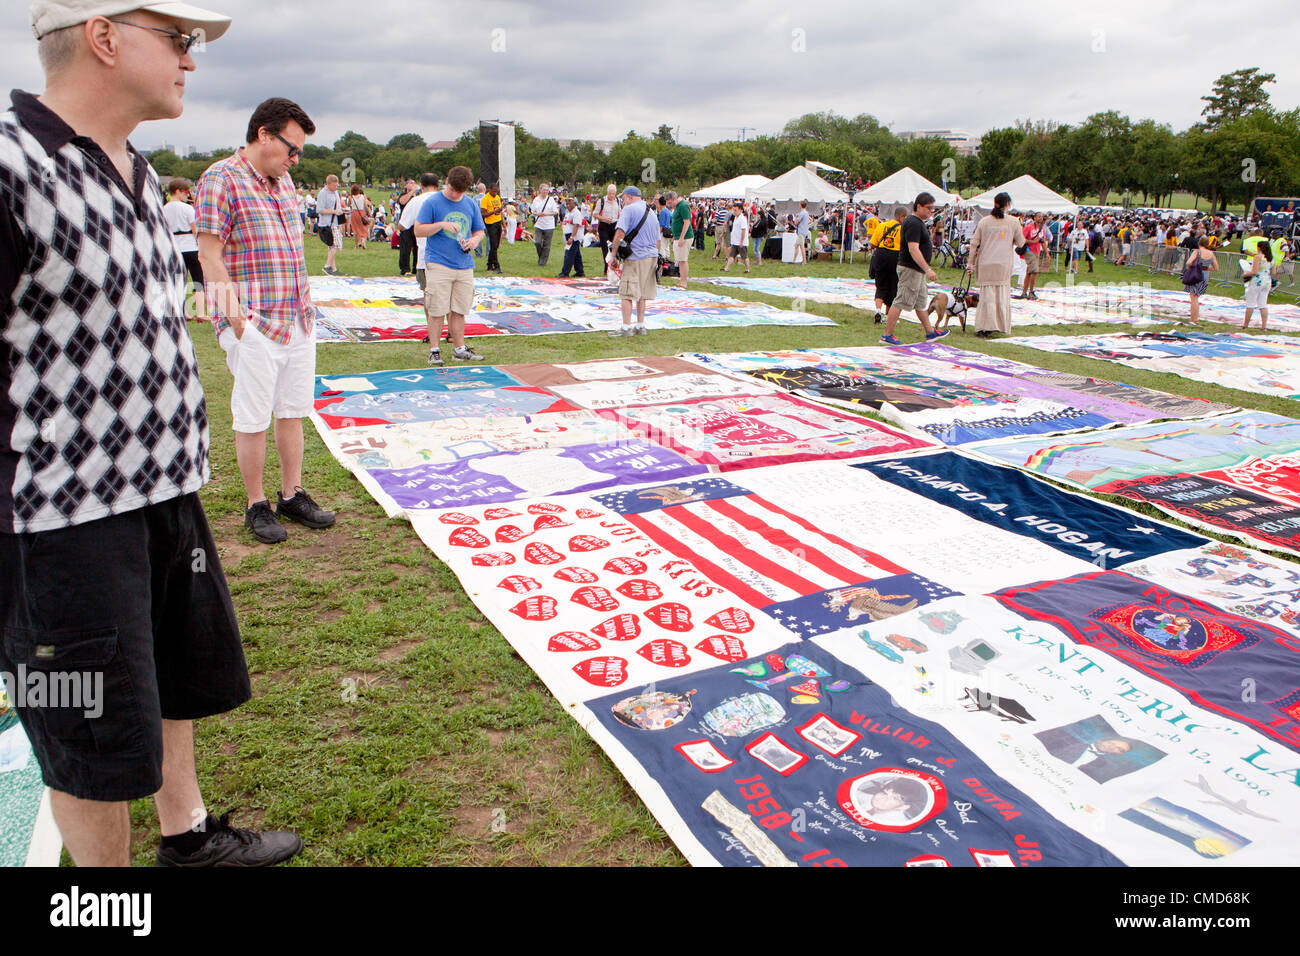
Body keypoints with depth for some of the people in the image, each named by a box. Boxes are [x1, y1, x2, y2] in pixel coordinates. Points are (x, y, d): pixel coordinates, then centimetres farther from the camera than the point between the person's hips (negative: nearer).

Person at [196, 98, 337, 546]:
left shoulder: (284, 181, 17)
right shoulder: (221, 179, -7)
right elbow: (209, 252, -12)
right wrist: (229, 295, -23)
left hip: (298, 319, 8)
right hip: (253, 324, -7)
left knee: (293, 411, 12)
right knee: (253, 419, 0)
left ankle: (292, 496, 23)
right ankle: (256, 506, 13)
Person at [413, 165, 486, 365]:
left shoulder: (471, 205, 12)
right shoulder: (432, 203, -2)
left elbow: (480, 230, 20)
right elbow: (418, 230, -4)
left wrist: (474, 240, -3)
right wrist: (441, 224, -17)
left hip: (464, 266, 4)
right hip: (438, 264, -4)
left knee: (459, 310, 8)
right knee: (437, 311, -4)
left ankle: (459, 349, 17)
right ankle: (434, 350, 4)